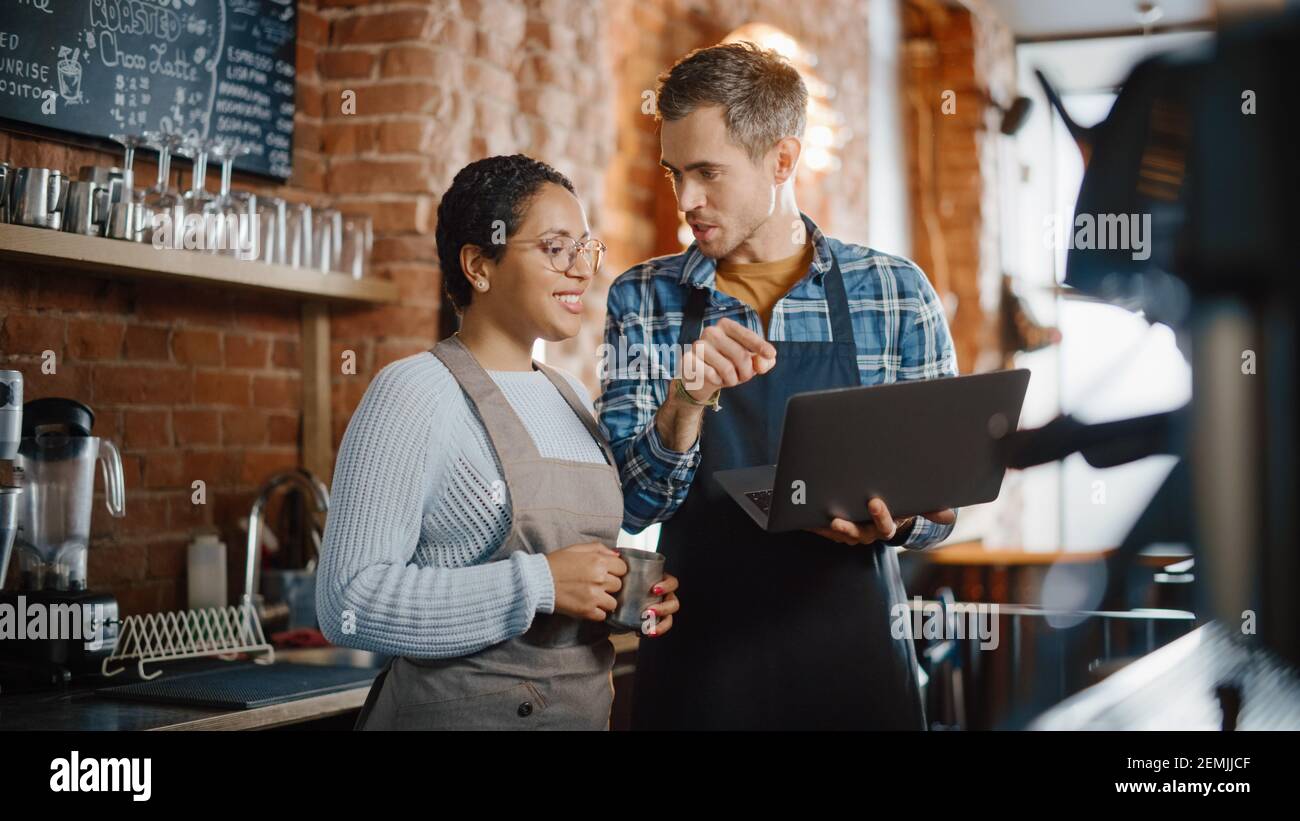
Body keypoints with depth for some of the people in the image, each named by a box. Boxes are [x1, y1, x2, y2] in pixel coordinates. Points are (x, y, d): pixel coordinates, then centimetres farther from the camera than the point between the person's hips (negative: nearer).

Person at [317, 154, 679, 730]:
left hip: (584, 708, 7)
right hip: (455, 709, -7)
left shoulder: (571, 397, 9)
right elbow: (348, 604, -20)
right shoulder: (413, 392, -13)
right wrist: (540, 584, -24)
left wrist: (631, 595, 0)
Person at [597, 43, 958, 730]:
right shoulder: (643, 301, 0)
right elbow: (631, 506, -5)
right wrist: (684, 406, -23)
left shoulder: (897, 292, -1)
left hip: (854, 655, 0)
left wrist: (892, 519, -19)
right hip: (697, 666, 0)